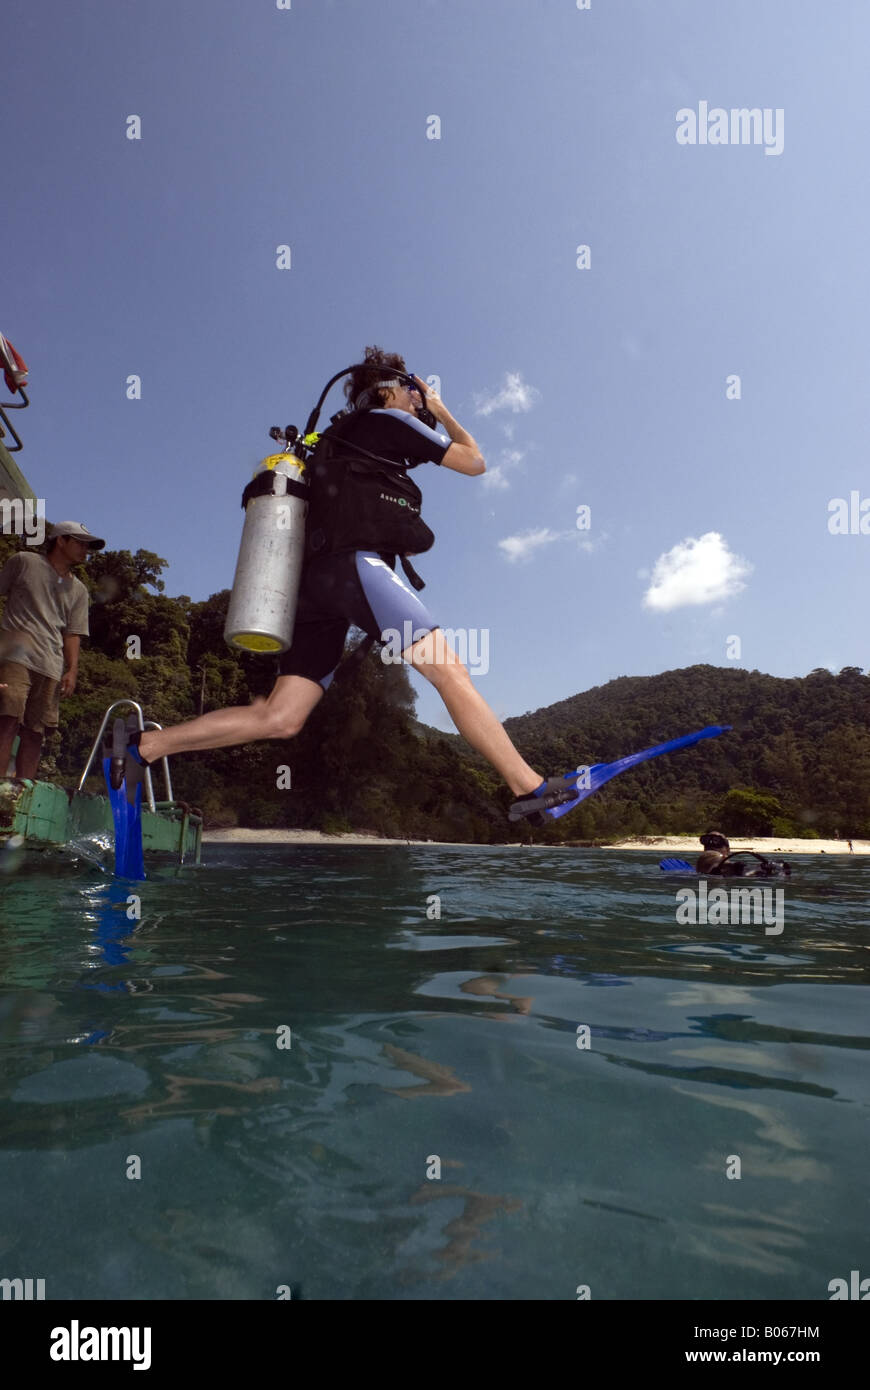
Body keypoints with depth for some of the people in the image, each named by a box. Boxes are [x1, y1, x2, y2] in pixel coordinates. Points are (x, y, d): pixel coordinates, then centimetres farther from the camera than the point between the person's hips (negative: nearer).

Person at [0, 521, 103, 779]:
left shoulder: (78, 590, 21)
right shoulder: (23, 562, 12)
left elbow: (72, 634, 16)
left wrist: (72, 670, 1)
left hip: (51, 666, 4)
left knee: (35, 732, -1)